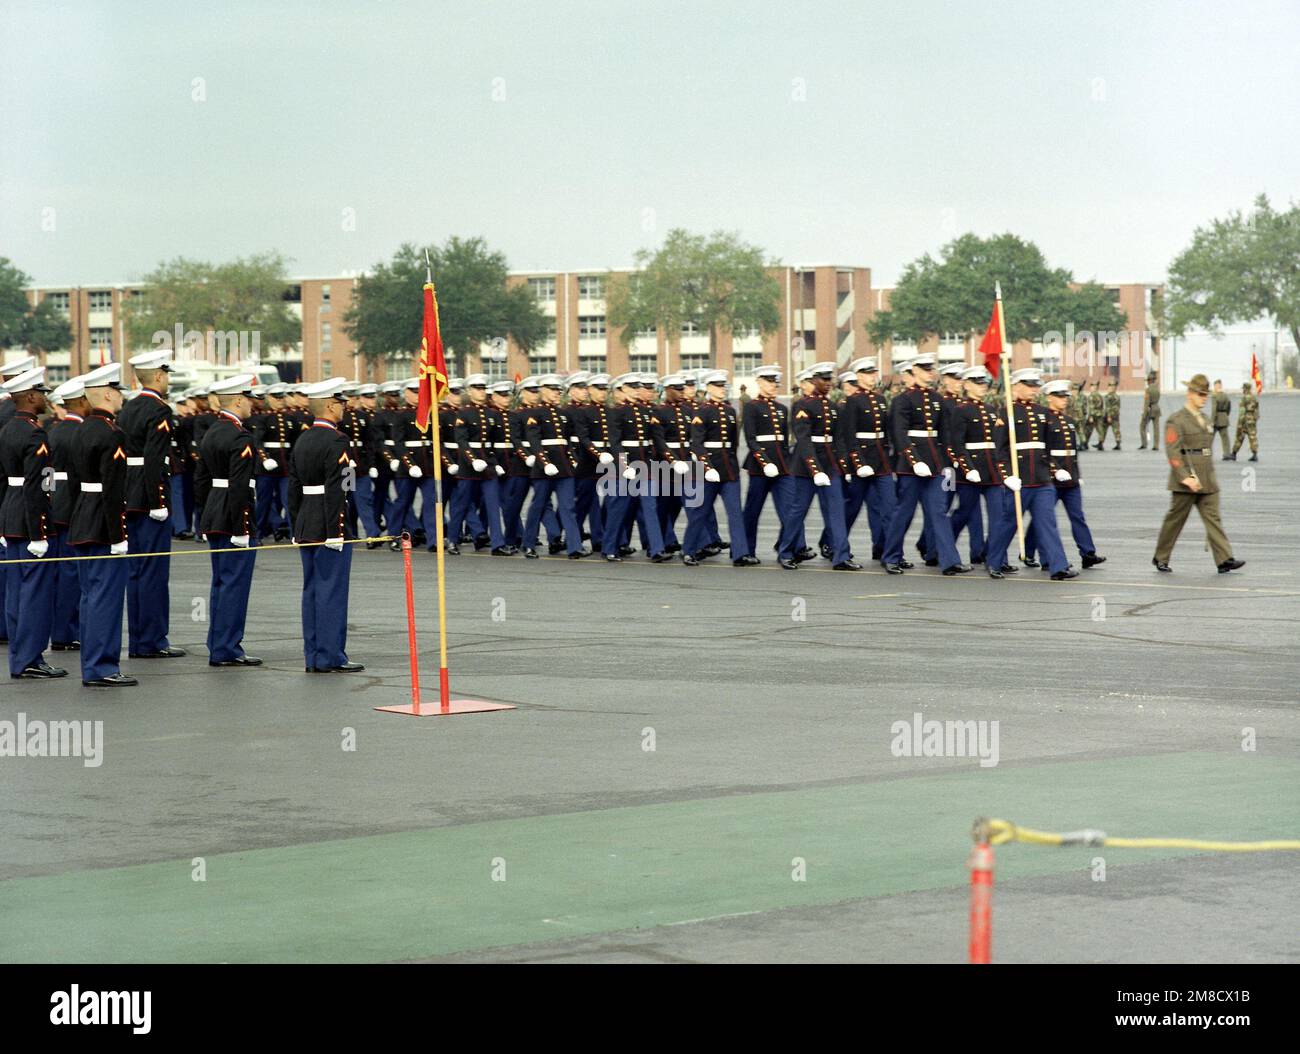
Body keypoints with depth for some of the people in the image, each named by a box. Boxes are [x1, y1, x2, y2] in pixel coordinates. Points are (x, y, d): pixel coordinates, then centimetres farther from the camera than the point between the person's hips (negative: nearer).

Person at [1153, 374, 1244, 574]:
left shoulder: (1205, 419, 16)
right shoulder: (1176, 420, -9)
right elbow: (1172, 451, -16)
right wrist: (1185, 478, -23)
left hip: (1207, 481, 7)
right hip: (1186, 482, -7)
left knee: (1213, 517, -2)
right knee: (1175, 519, 3)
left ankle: (1225, 560, -10)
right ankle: (1160, 558, 17)